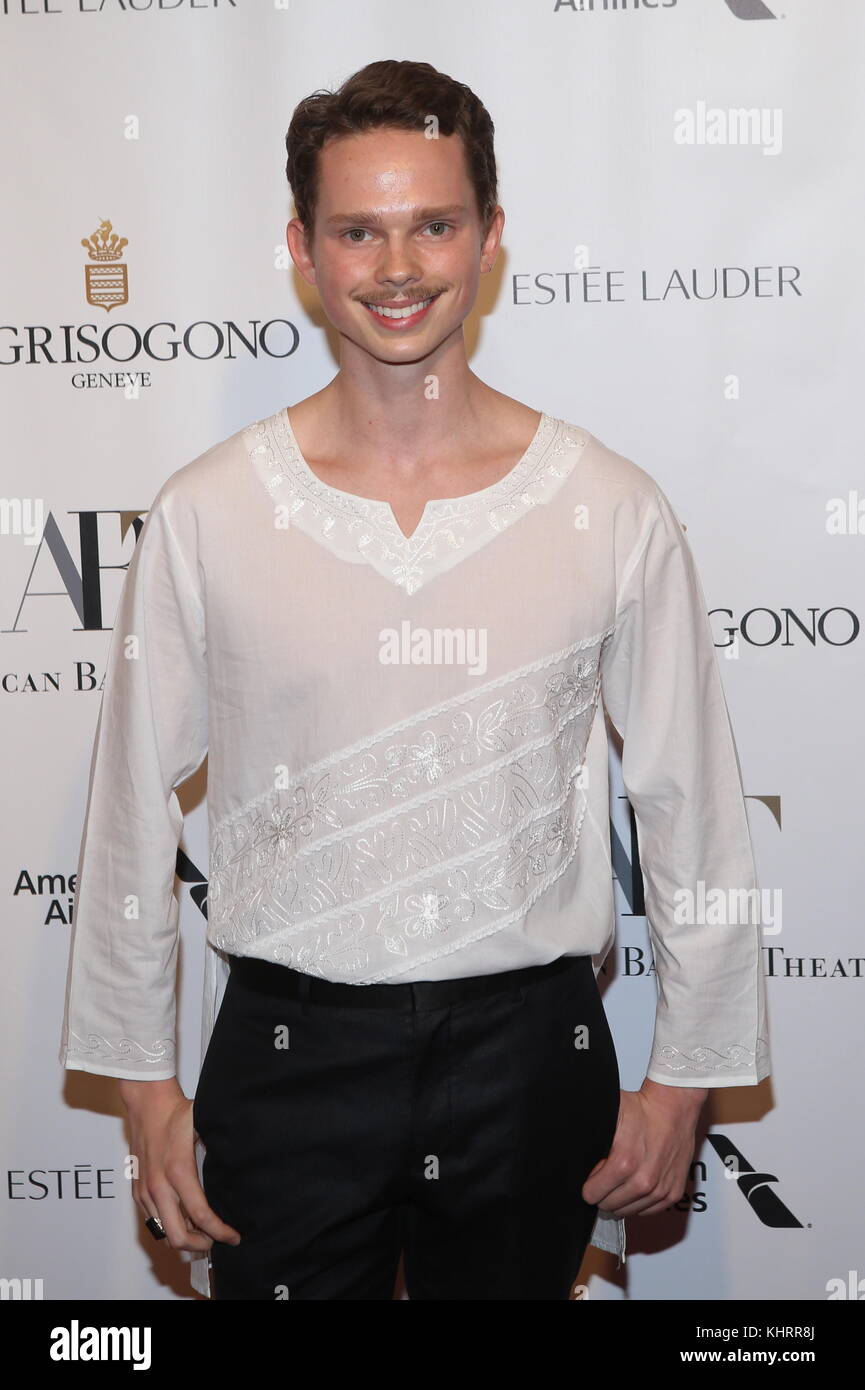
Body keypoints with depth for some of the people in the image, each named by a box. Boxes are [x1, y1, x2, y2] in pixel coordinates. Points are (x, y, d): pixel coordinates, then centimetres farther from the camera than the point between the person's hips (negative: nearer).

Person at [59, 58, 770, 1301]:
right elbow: (135, 806, 1)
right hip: (287, 1051, 0)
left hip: (530, 1053, 1)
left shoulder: (613, 511, -5)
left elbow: (692, 807, 1)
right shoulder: (204, 514, -5)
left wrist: (686, 1074, 3)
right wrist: (145, 1082, 3)